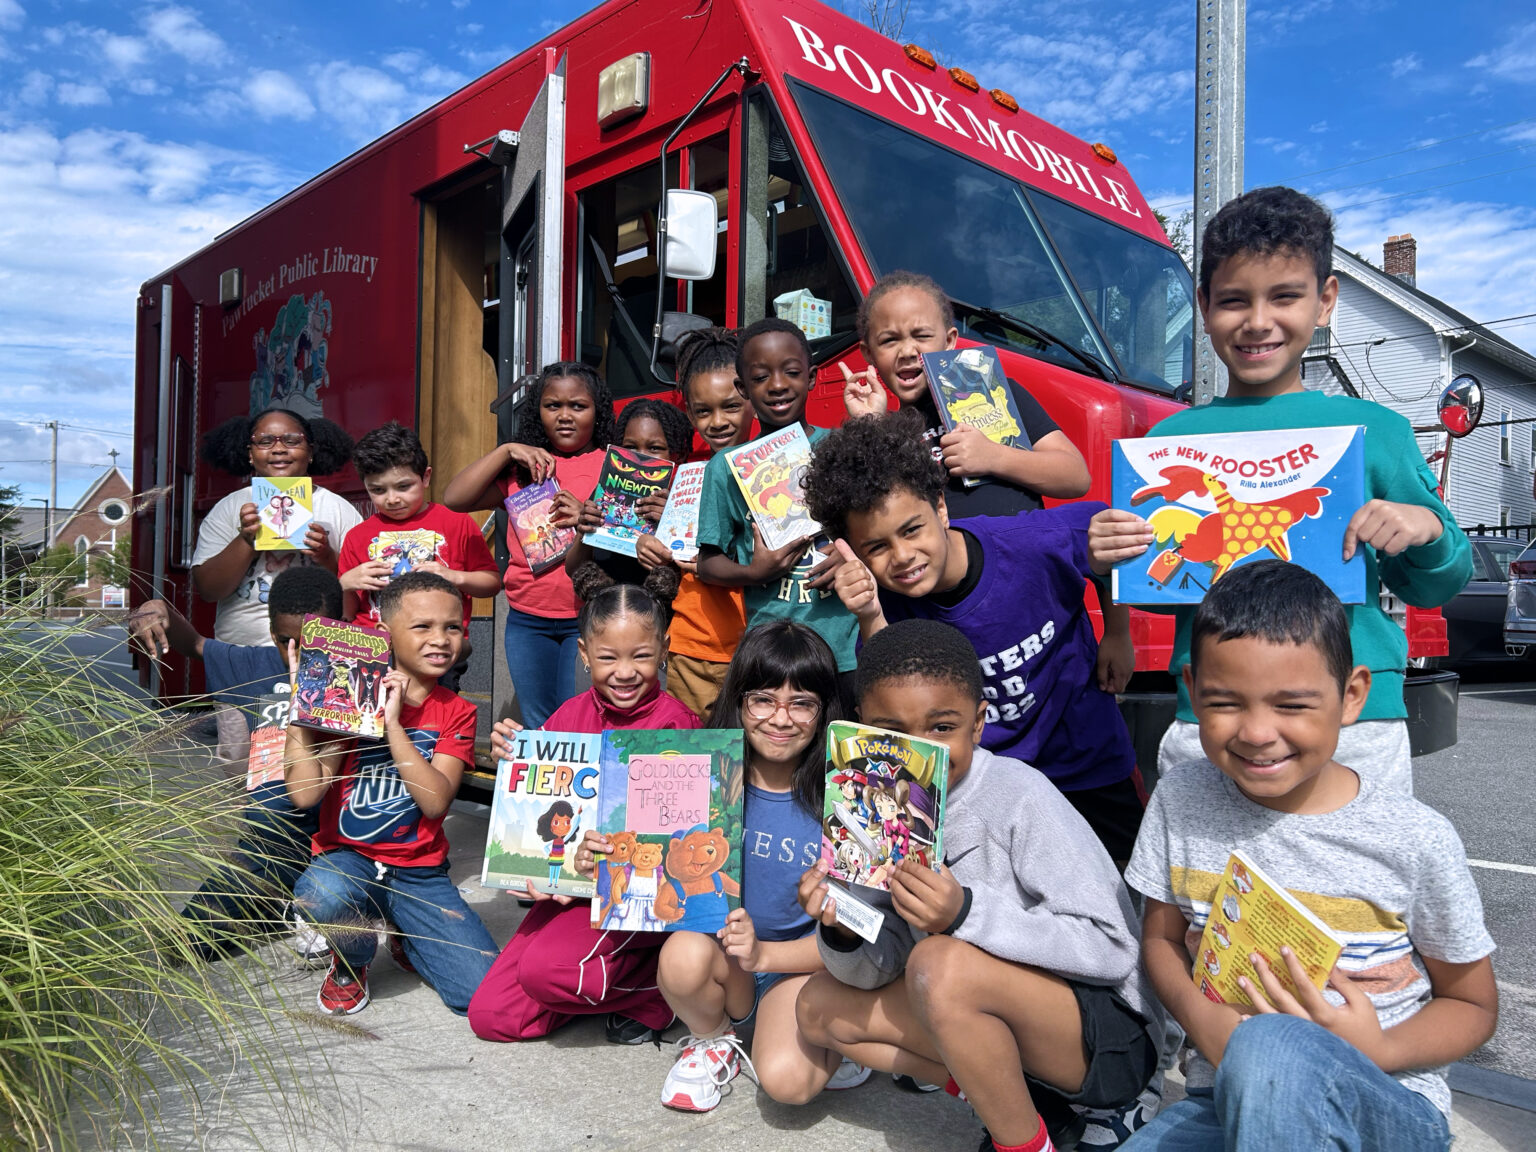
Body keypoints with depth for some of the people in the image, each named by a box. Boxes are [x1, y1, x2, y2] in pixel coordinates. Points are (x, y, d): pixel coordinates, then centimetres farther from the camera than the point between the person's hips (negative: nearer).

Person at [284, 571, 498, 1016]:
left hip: (421, 874, 1)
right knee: (321, 896, -39)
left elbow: (436, 801, -15)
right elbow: (304, 793, -15)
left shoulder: (456, 713, 1)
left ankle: (409, 943, 19)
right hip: (348, 859, -1)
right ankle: (352, 961, 0)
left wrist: (393, 722, -21)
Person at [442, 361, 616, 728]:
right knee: (537, 729, 14)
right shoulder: (522, 468, 12)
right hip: (527, 620, 4)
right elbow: (455, 498, 4)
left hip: (587, 619, -4)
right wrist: (507, 451, -2)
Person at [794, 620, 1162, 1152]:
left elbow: (1112, 948, -24)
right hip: (998, 1023, 7)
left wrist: (966, 912, -35)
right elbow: (873, 974, -1)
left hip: (1110, 1033, -7)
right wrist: (842, 932, -24)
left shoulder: (1018, 794, -21)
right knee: (821, 1005, 2)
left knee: (941, 966, -32)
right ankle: (1015, 1094, 2)